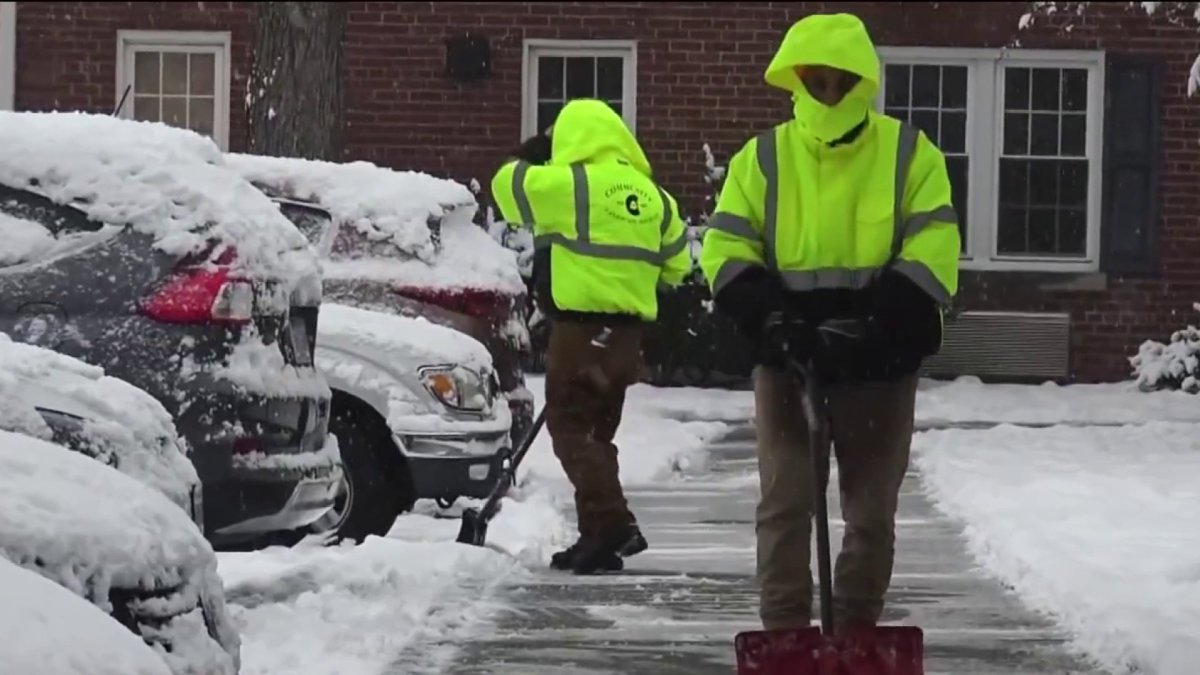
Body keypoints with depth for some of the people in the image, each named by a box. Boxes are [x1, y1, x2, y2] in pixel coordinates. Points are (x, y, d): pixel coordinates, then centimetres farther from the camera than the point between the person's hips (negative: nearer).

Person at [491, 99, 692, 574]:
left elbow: (508, 186, 3)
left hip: (580, 327, -7)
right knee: (596, 432, 16)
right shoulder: (651, 194, 12)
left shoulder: (567, 184, -9)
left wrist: (527, 159, 22)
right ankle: (598, 535, 16)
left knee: (571, 428, -5)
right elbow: (675, 264, 19)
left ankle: (612, 523, -19)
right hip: (628, 333, 7)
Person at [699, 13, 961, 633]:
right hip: (788, 360, 0)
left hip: (880, 364, 0)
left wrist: (880, 326, -20)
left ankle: (857, 633, 20)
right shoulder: (763, 158, 2)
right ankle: (784, 635, 0)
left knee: (872, 509, 8)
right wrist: (765, 316, -18)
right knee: (784, 502, -5)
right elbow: (727, 248, 0)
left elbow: (932, 252, -8)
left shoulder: (909, 154, 0)